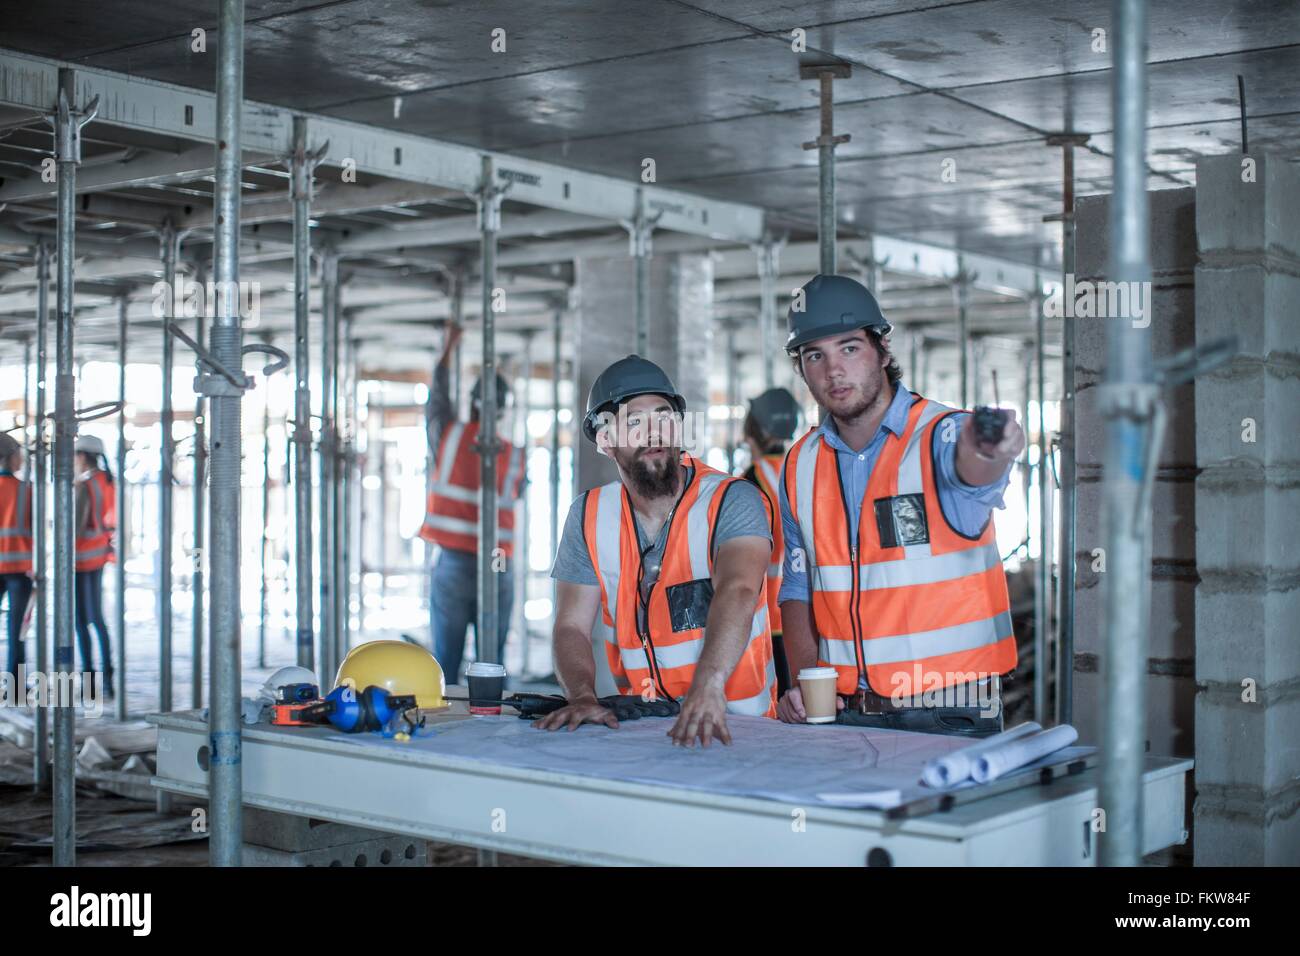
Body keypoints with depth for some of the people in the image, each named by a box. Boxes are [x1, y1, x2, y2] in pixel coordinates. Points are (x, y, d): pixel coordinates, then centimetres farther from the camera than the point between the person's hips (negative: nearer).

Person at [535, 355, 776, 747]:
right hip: (639, 725, 4)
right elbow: (572, 626, 1)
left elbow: (737, 593, -25)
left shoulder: (731, 501, -8)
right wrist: (583, 697, -19)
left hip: (737, 721, -3)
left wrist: (709, 684, -43)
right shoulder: (589, 516, 5)